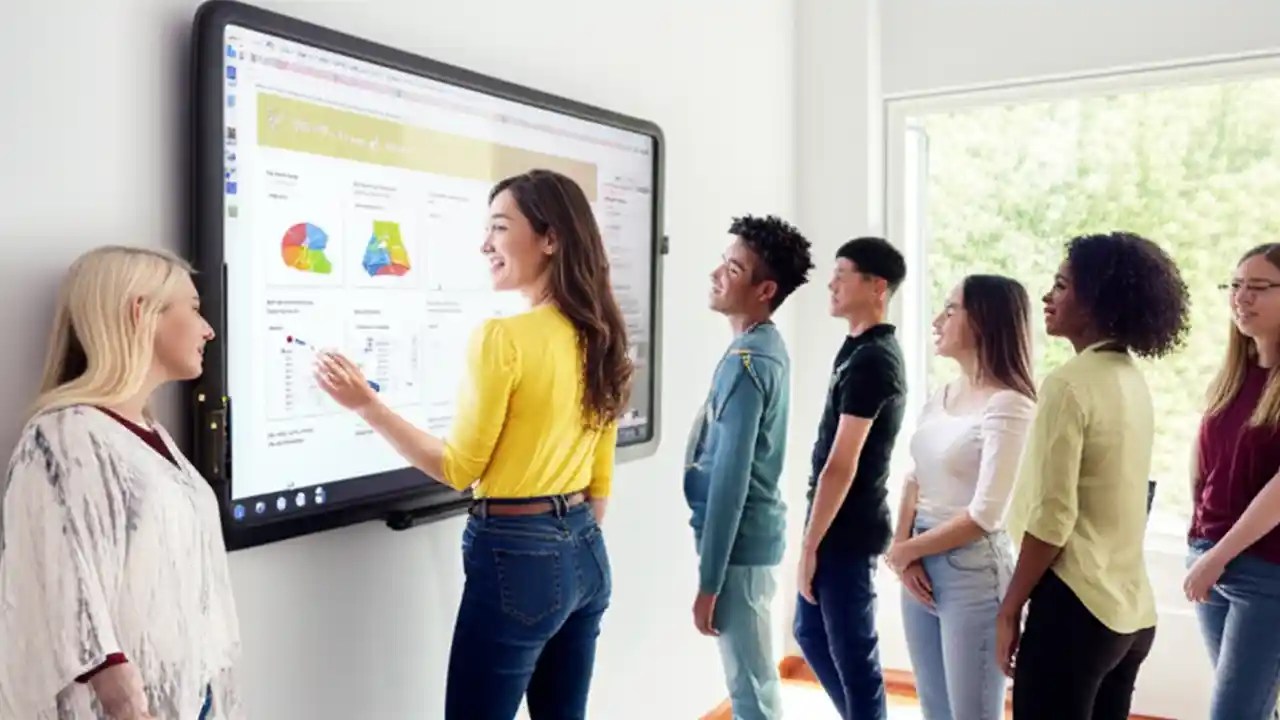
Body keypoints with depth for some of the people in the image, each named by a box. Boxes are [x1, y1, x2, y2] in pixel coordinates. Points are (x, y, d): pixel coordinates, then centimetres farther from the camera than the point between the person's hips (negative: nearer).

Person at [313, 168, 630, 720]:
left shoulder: (503, 338, -18)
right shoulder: (597, 337, 5)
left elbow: (459, 467, -11)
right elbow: (602, 479, 11)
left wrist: (365, 404, -9)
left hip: (517, 555, -7)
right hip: (585, 551, 8)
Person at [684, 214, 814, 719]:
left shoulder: (745, 362, -21)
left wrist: (708, 582, -18)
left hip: (738, 540, -10)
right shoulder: (767, 346, 9)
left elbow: (730, 480, -22)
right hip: (751, 533, 10)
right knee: (755, 676, 20)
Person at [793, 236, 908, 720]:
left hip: (847, 534, -10)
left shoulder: (871, 360, -20)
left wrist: (810, 545, -16)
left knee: (853, 655, 5)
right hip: (838, 527, 10)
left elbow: (842, 466, -21)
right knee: (811, 634, 21)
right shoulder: (862, 350, 11)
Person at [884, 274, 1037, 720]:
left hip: (973, 573, -7)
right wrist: (903, 552, -6)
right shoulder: (941, 395, 7)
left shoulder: (1008, 405, -16)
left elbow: (984, 516, -20)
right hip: (921, 567, 7)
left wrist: (903, 550, -9)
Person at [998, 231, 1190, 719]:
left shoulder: (1070, 385, -16)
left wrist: (1009, 609, -9)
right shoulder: (1133, 381, 10)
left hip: (1076, 605, -8)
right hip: (1131, 608, 8)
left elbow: (1052, 519, -19)